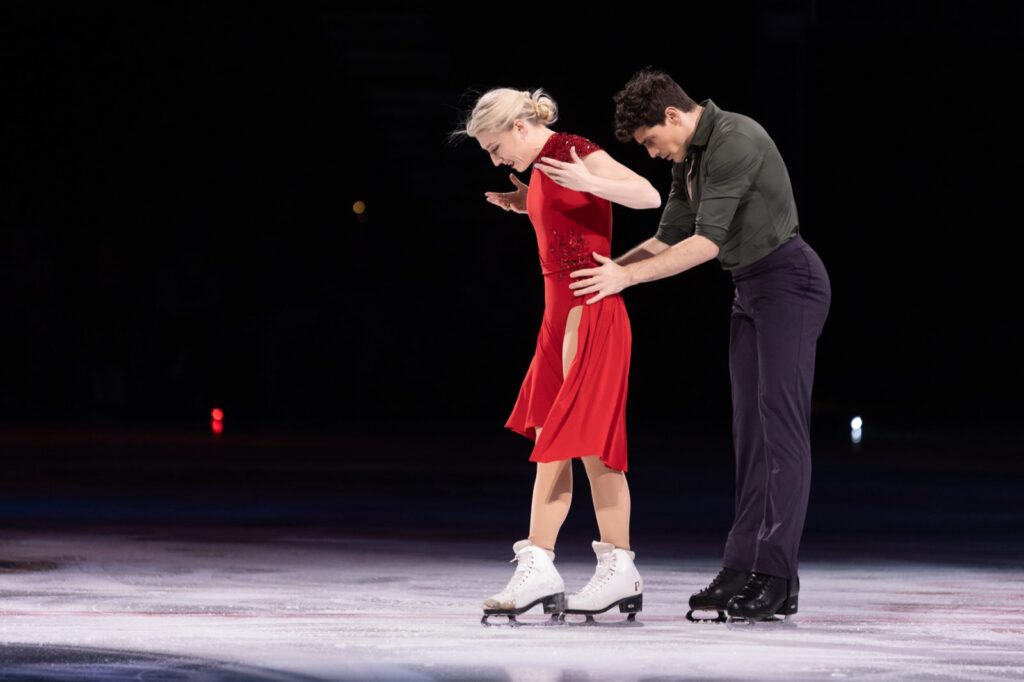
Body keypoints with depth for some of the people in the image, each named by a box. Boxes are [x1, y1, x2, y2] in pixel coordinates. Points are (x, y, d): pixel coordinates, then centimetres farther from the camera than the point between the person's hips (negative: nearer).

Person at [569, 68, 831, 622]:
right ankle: (743, 571, 5)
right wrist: (607, 269, 8)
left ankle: (776, 581, -14)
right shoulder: (688, 159, 11)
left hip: (787, 280, -10)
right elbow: (668, 239, 18)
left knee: (781, 424, -12)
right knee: (749, 430, 6)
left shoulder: (735, 141, -20)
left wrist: (627, 276, -23)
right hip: (750, 288, 10)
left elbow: (707, 243, -25)